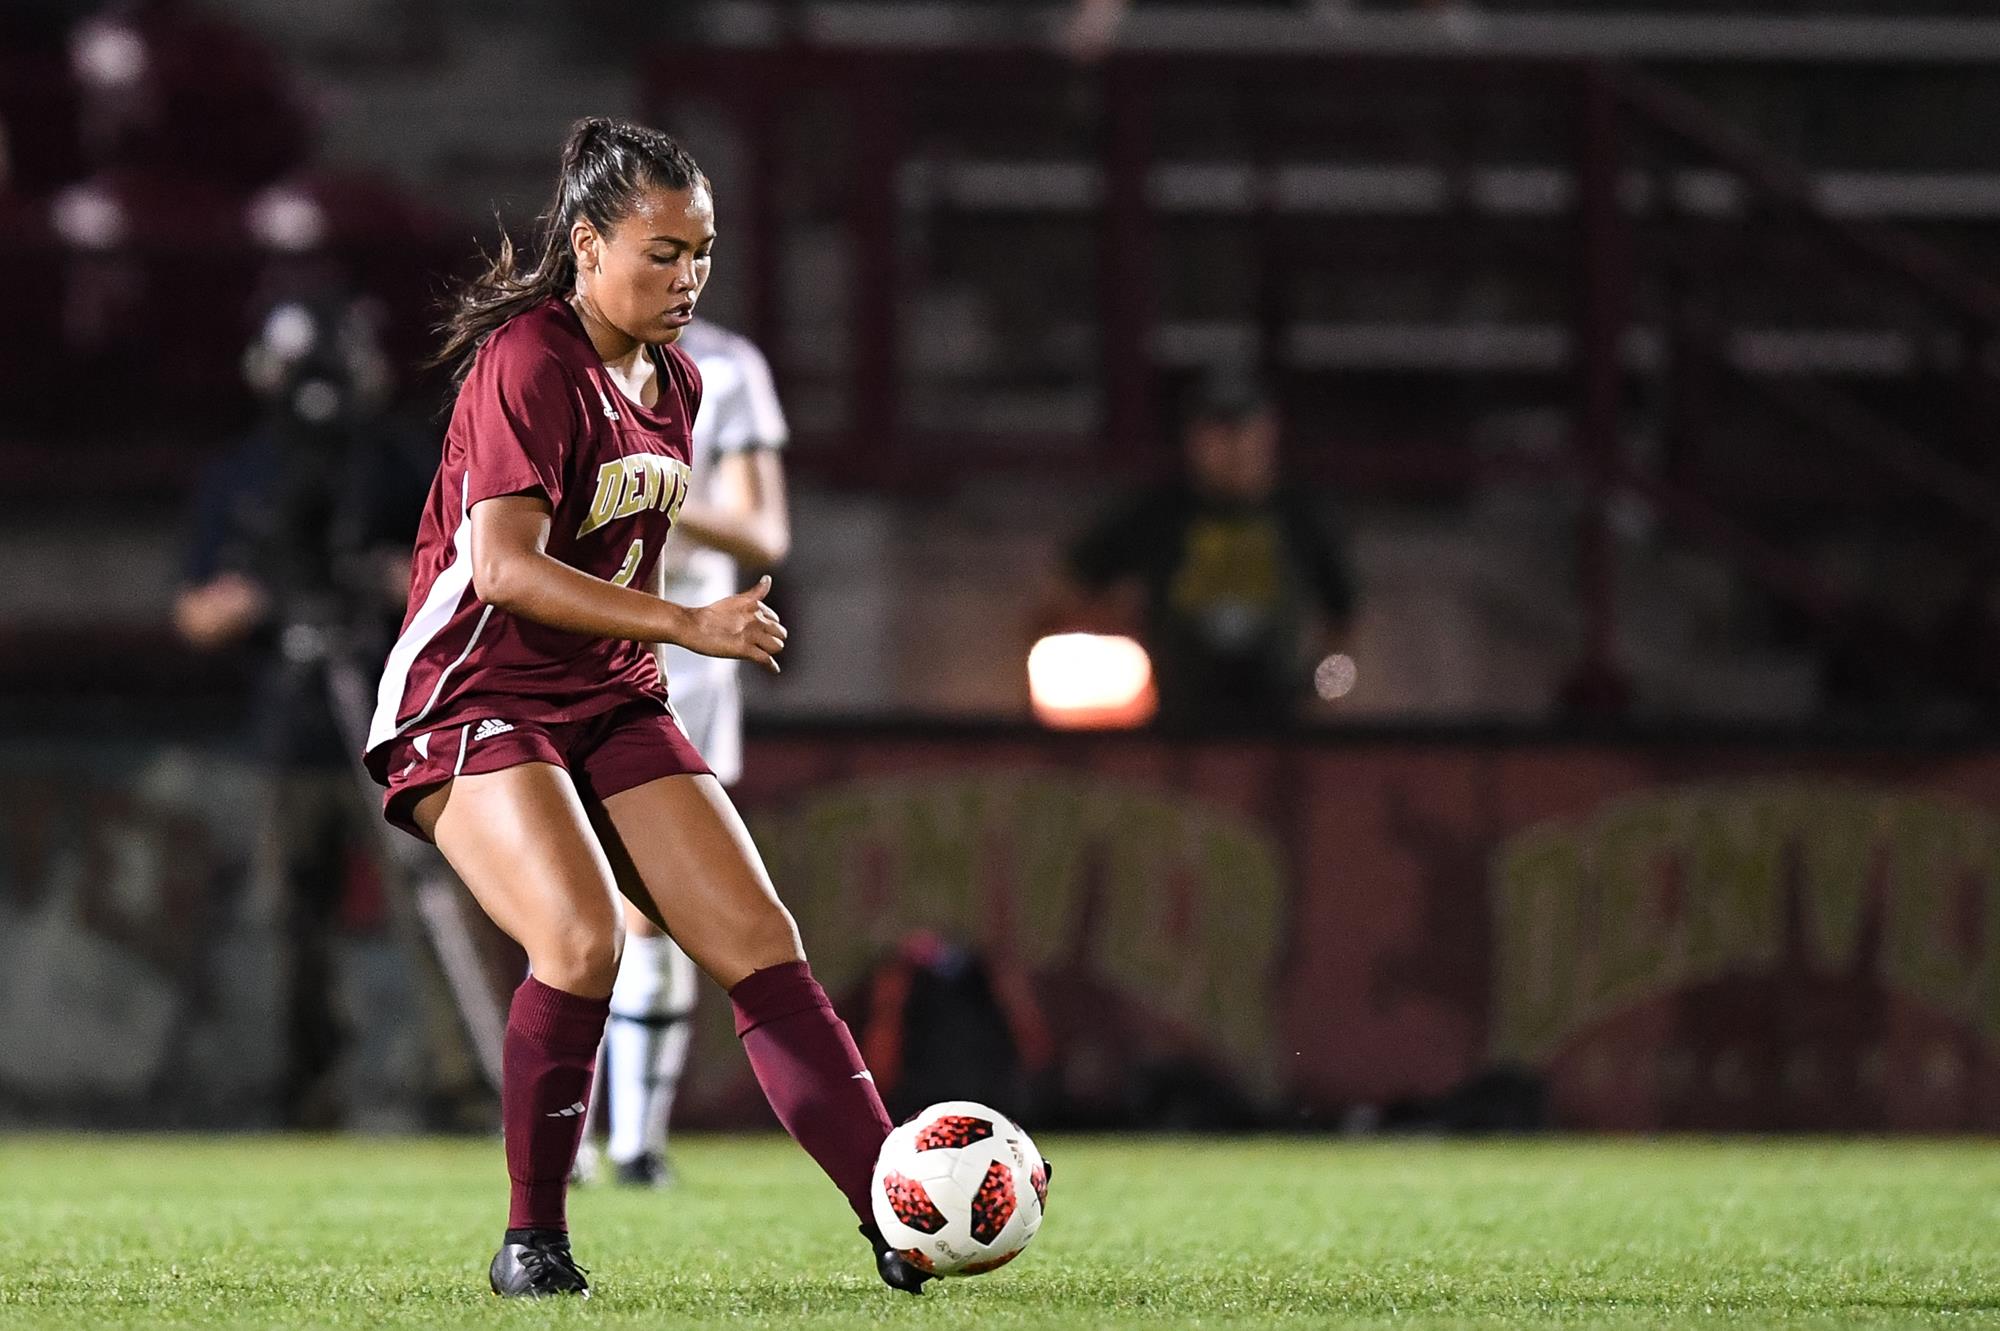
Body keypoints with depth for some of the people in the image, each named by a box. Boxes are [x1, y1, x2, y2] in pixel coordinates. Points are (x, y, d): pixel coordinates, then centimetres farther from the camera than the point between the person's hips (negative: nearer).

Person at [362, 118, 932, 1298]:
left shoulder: (675, 381, 11)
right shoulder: (529, 365, -16)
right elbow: (504, 566, -26)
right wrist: (687, 625, -29)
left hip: (610, 708, 8)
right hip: (476, 702, -8)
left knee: (758, 938, -6)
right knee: (583, 941, -29)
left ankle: (901, 1225, -9)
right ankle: (532, 1242, -12)